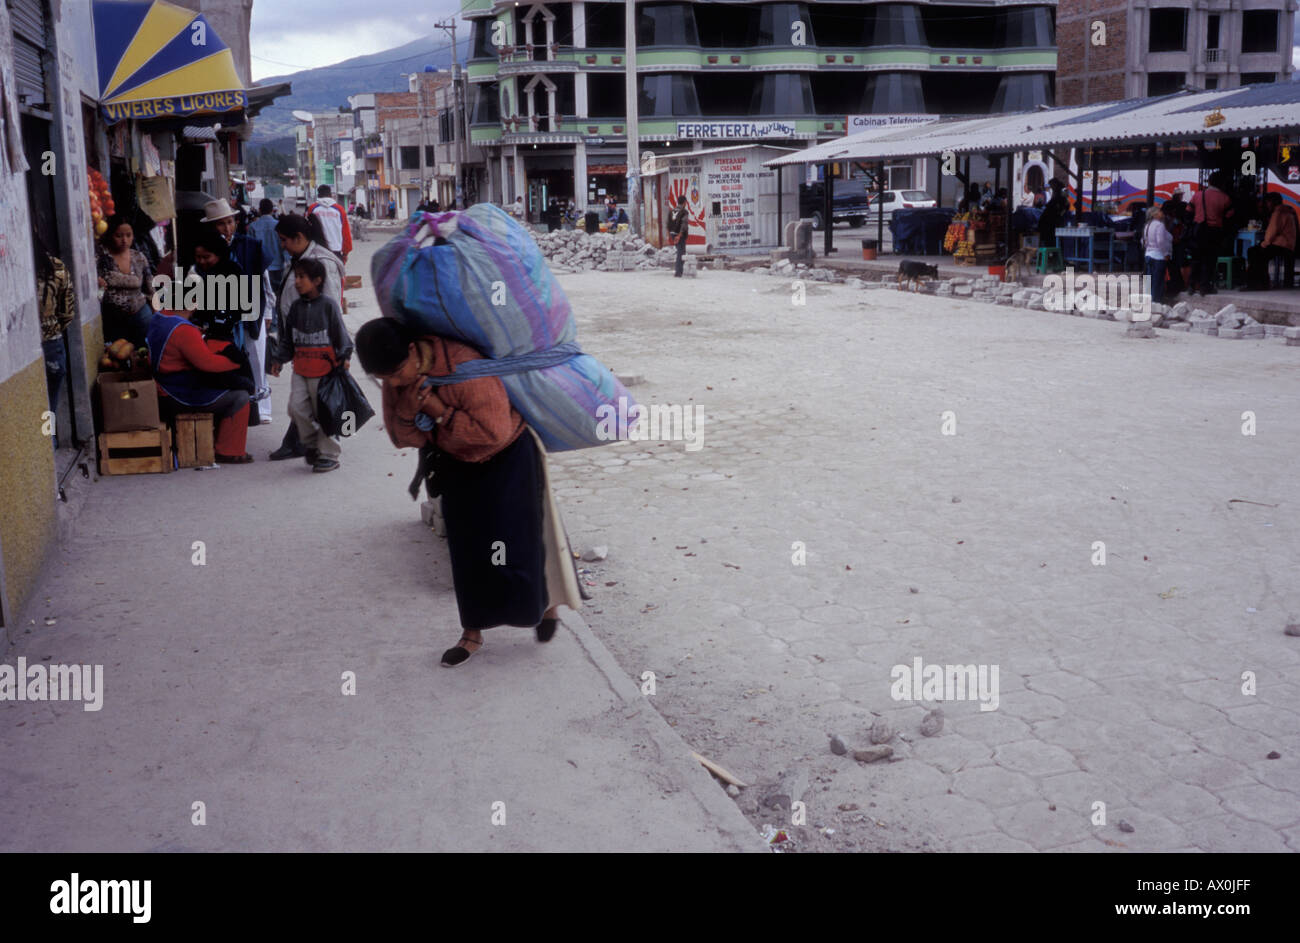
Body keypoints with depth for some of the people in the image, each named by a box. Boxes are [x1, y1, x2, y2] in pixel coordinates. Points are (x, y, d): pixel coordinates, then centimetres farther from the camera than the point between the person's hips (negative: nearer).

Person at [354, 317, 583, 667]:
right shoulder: (396, 379, -13)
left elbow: (494, 430, -34)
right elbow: (401, 438, -7)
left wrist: (439, 412, -34)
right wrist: (407, 411, -29)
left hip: (506, 457, -6)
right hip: (456, 463, 6)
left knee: (515, 541, -2)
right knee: (466, 547, 8)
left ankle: (547, 603, 27)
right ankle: (472, 632, 20)